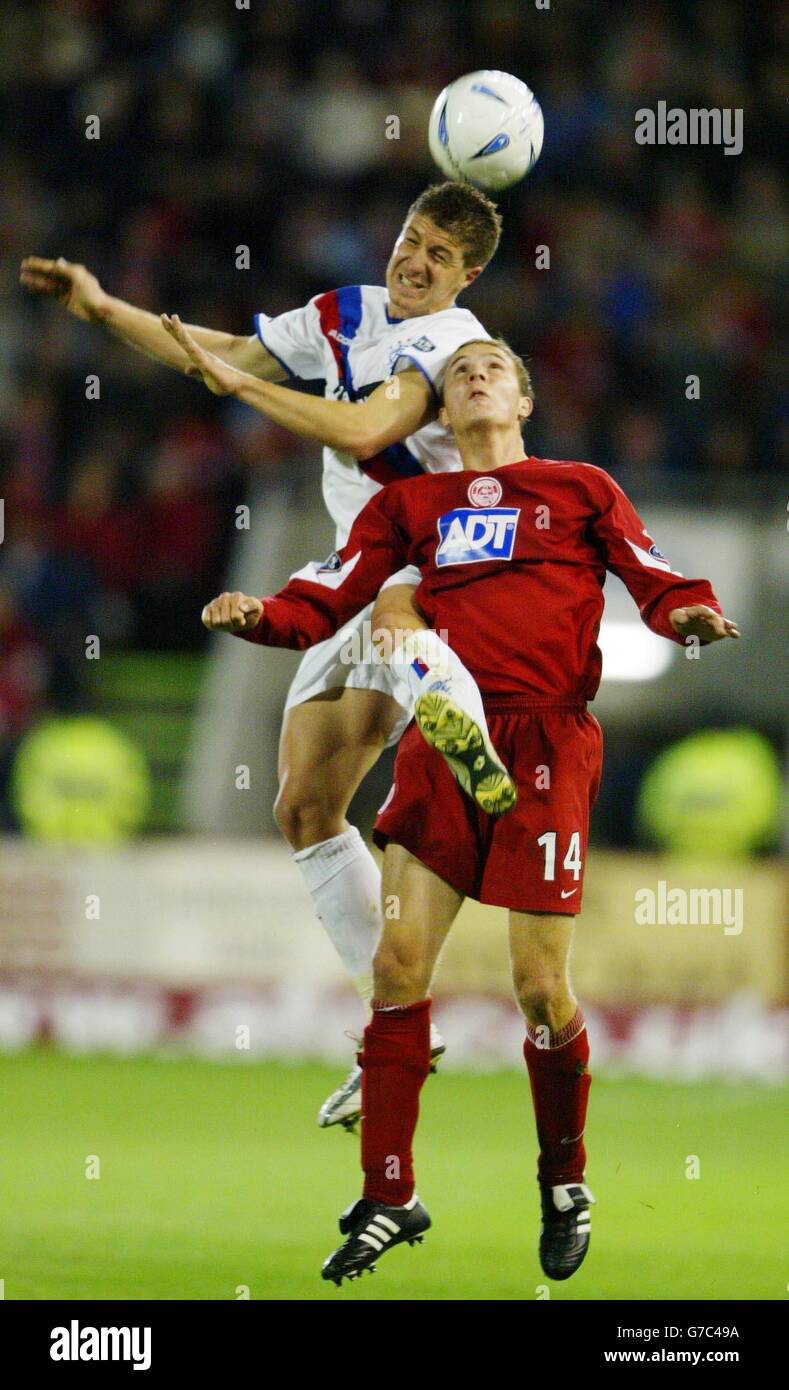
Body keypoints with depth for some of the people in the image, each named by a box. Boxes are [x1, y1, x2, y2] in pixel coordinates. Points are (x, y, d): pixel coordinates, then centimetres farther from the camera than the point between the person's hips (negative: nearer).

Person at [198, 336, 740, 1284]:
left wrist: (687, 612, -18)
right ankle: (389, 1199, 4)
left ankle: (565, 1186, 17)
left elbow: (652, 579, 5)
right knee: (398, 963, -6)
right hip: (445, 741, 2)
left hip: (545, 743, -2)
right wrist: (258, 615, -13)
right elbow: (327, 601, 8)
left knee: (539, 987, -5)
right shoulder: (410, 505, 18)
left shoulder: (582, 491, 14)